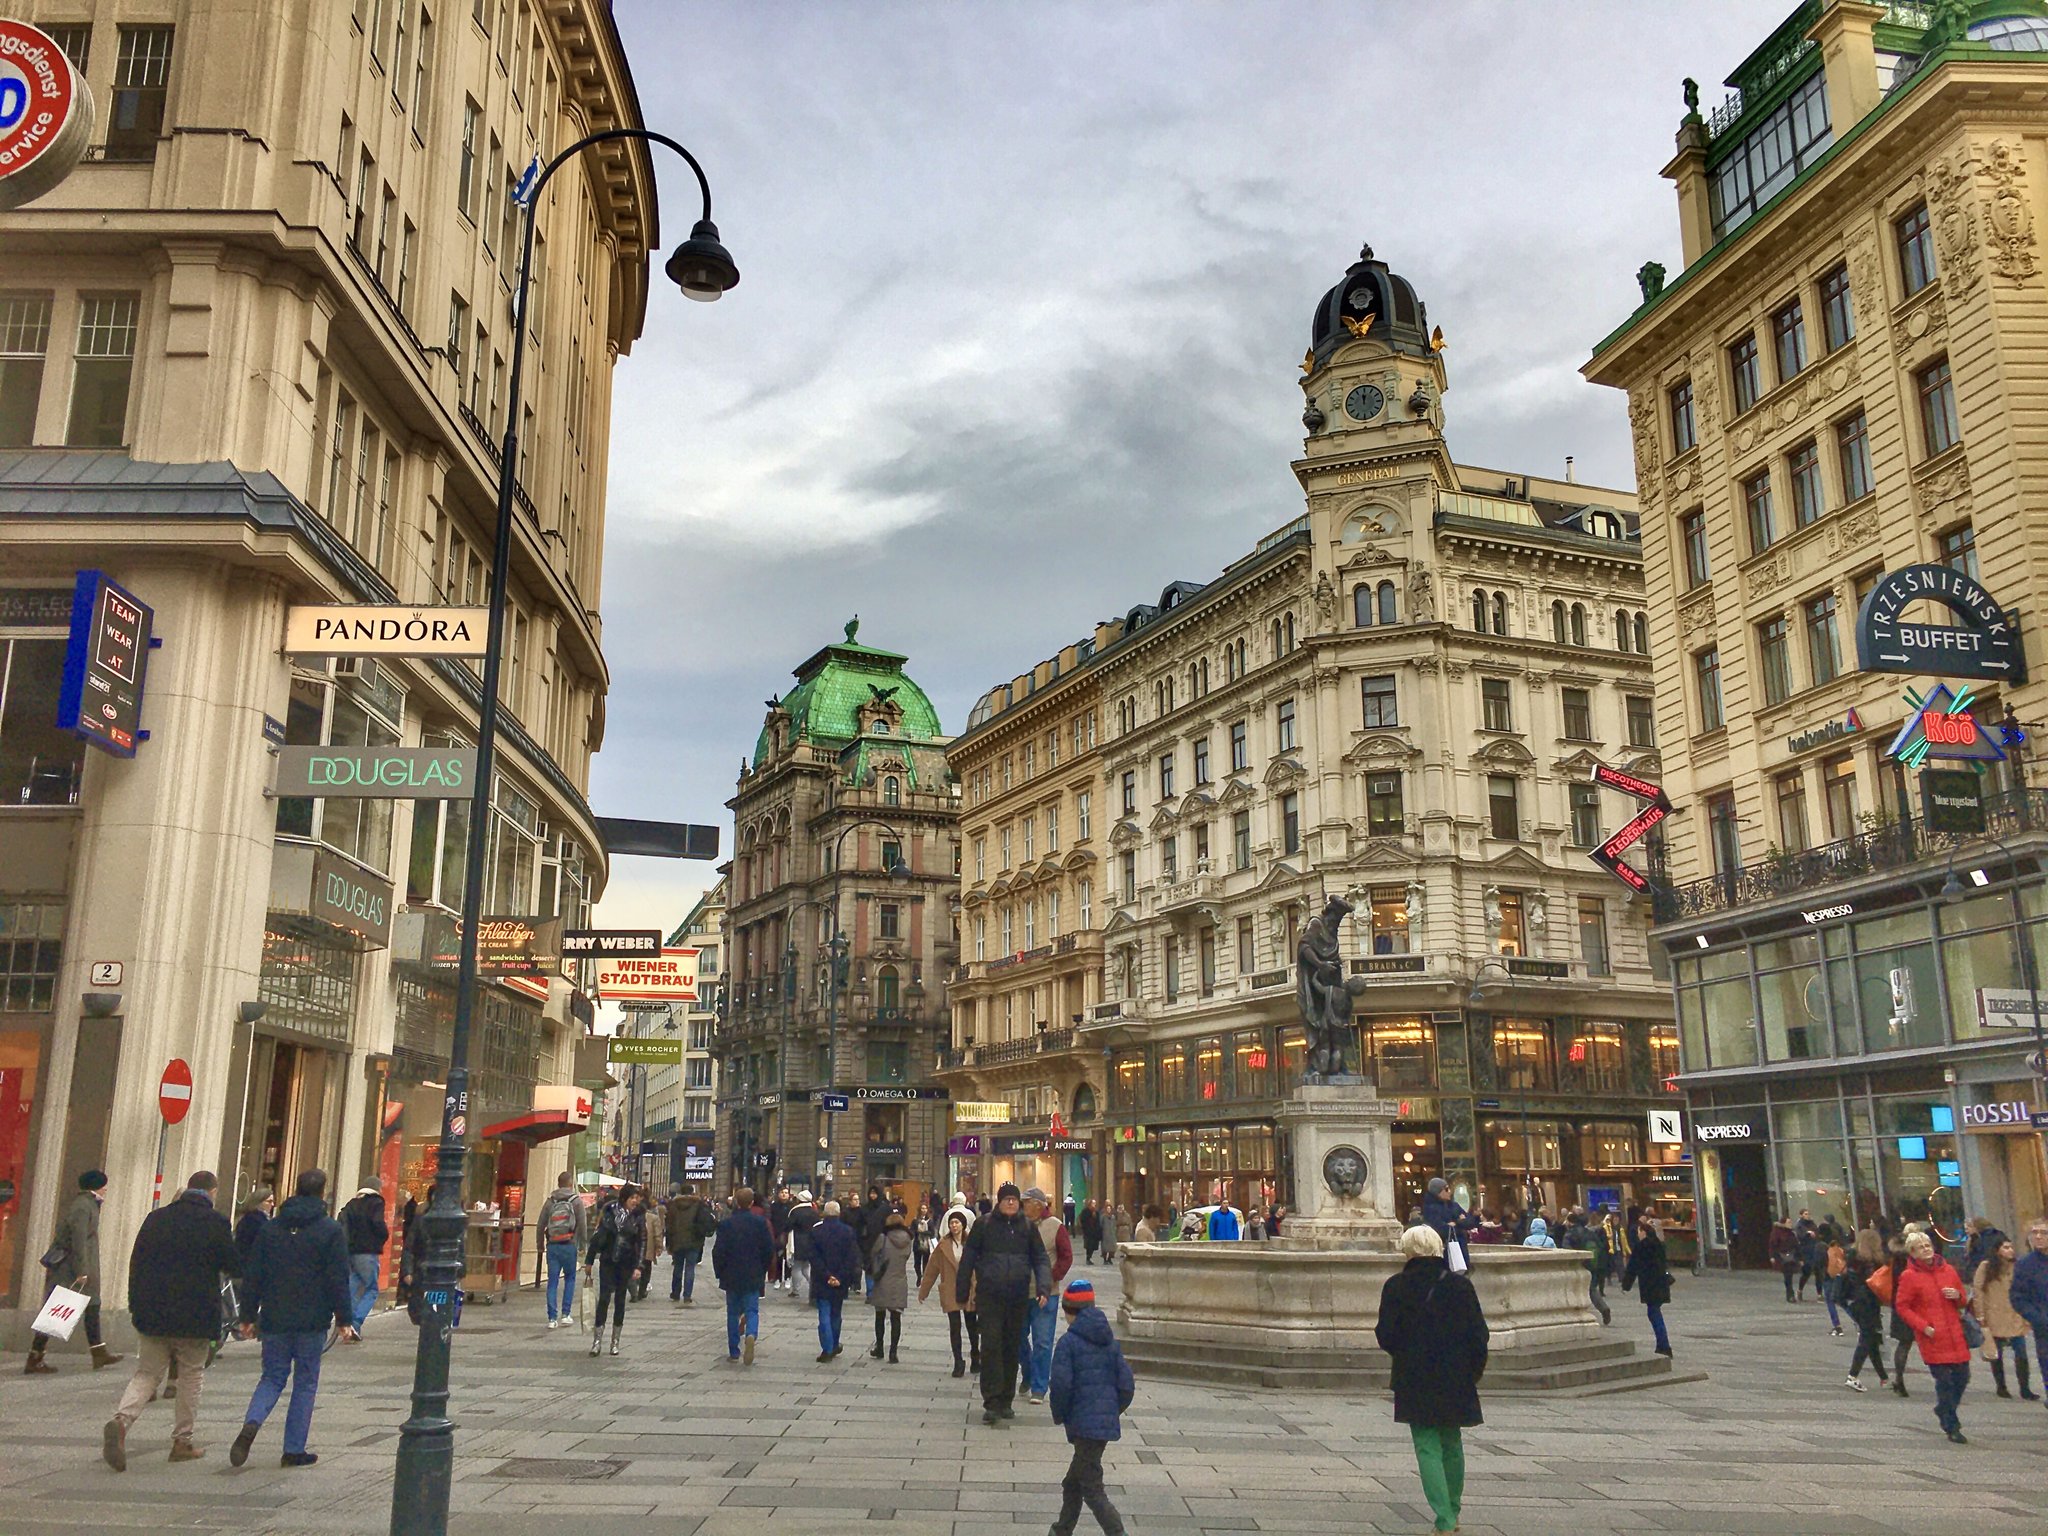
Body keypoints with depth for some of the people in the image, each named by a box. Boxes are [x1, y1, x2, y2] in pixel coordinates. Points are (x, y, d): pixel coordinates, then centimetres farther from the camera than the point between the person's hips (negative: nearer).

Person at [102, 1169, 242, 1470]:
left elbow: (136, 1263, 9)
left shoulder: (156, 1218, 5)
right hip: (194, 1319, -3)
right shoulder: (216, 1223, -8)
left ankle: (121, 1420, -15)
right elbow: (235, 1265, -4)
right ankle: (182, 1442, 14)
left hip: (153, 1315, 3)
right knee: (190, 1377, 10)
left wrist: (136, 1305, 16)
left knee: (146, 1375, 11)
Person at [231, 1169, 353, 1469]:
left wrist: (249, 1315, 14)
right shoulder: (331, 1230, -6)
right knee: (305, 1383, 7)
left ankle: (251, 1424, -13)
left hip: (274, 1320, 3)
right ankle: (294, 1450, 8)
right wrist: (343, 1319, -3)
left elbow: (252, 1276, 7)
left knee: (273, 1377, 14)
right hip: (312, 1320, -3)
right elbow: (339, 1279, -8)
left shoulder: (271, 1228, 6)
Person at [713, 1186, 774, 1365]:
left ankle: (734, 1351, 13)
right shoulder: (760, 1222, -4)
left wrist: (719, 1273, 7)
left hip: (731, 1276, 0)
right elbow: (769, 1249, -1)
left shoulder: (726, 1224, -6)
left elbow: (718, 1251, -6)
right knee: (752, 1309, 4)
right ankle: (751, 1335, -26)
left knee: (733, 1313, 12)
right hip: (753, 1276, 0)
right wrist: (763, 1270, 12)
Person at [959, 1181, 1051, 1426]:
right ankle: (992, 1403, -4)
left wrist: (1043, 1287, -8)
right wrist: (962, 1293, 4)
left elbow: (1041, 1258, 7)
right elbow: (968, 1259, 5)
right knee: (991, 1346, -8)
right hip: (989, 1296, -2)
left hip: (1018, 1297, 3)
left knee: (1012, 1348, 10)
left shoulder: (1028, 1227, 7)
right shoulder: (984, 1225, 2)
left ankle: (1006, 1401, 21)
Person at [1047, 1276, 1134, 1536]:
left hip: (1084, 1424, -7)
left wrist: (1059, 1416, 0)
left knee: (1092, 1490, -4)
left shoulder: (1069, 1342, -9)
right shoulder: (1111, 1342, 9)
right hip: (1108, 1424, 7)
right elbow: (1127, 1385, 6)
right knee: (1072, 1483, 23)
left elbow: (1061, 1385, -16)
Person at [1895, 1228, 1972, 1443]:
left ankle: (1944, 1410, 32)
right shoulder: (1909, 1276, -5)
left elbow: (1962, 1301, 20)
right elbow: (1902, 1306, -3)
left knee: (1962, 1377, 6)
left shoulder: (1948, 1270, 10)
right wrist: (1923, 1326, -12)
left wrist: (1957, 1295, -3)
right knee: (1944, 1380, -5)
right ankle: (1951, 1427, 6)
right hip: (1932, 1337, -5)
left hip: (1955, 1334, 5)